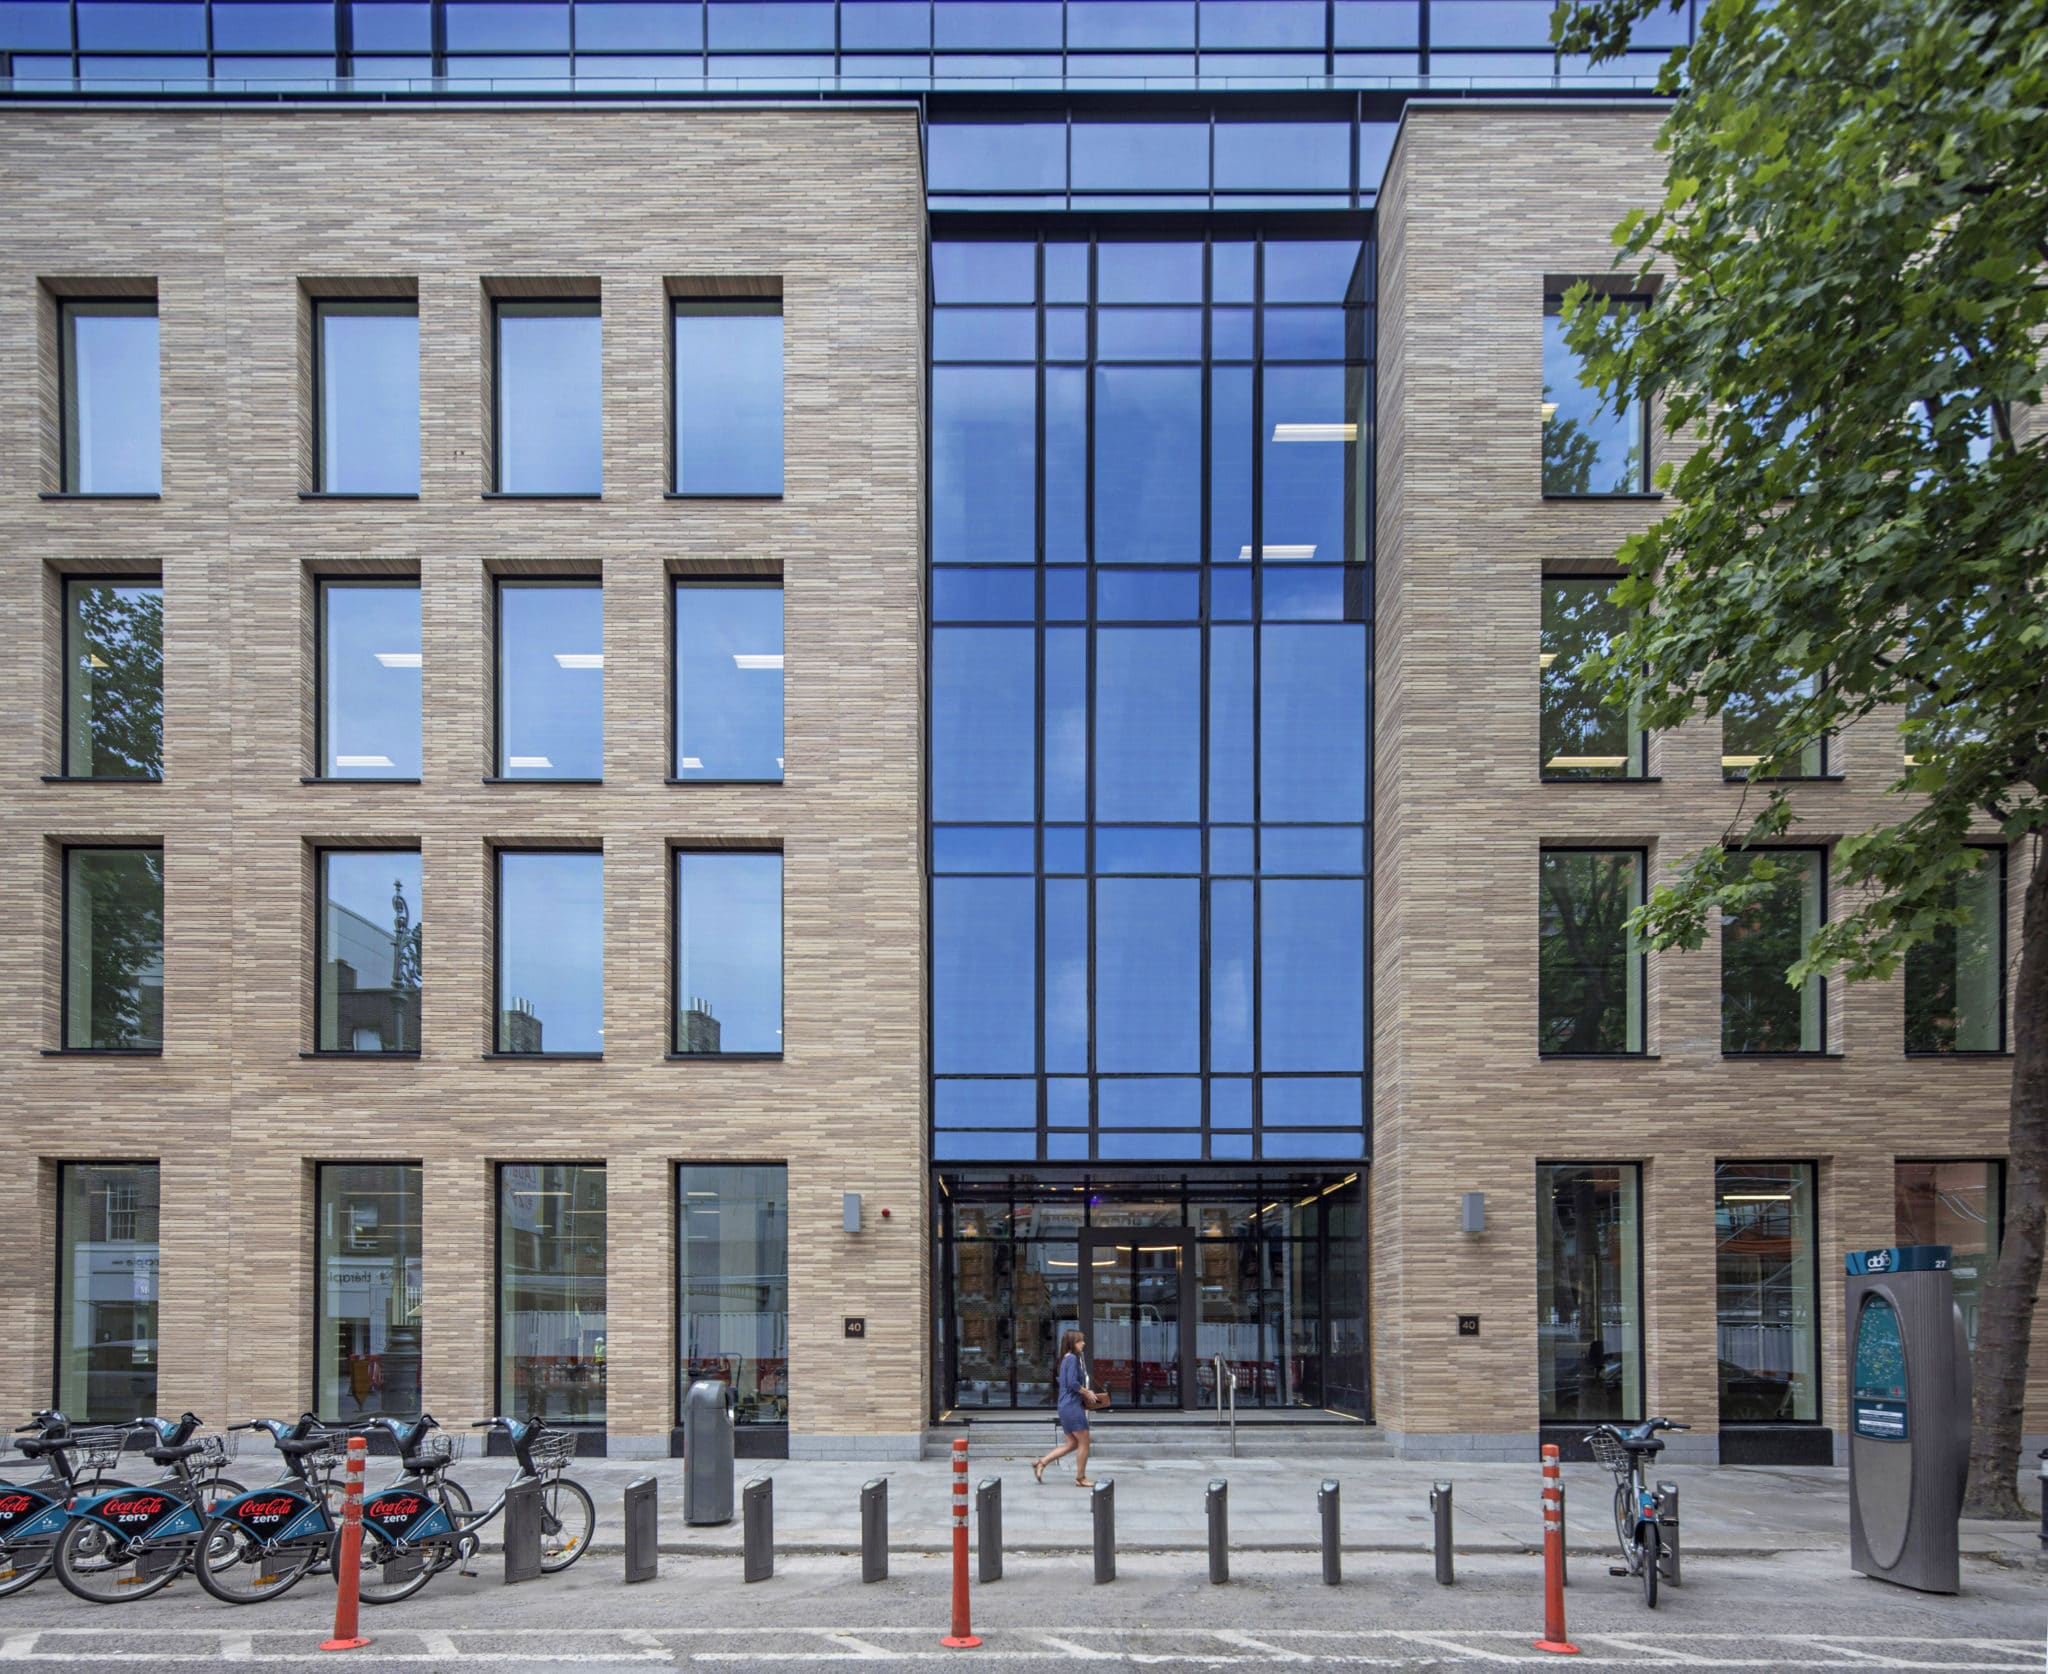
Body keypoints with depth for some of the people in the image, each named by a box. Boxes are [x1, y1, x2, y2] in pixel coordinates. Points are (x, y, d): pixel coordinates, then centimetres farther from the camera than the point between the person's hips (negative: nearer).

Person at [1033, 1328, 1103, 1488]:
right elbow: (1073, 1383, -22)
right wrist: (1087, 1393, -9)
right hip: (1073, 1406, -10)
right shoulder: (1072, 1358, -14)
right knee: (1084, 1443, 0)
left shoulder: (1066, 1359, 16)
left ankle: (1041, 1463, 12)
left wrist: (1085, 1391, 14)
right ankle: (1080, 1478, 8)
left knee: (1072, 1443, 15)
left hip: (1066, 1407, 10)